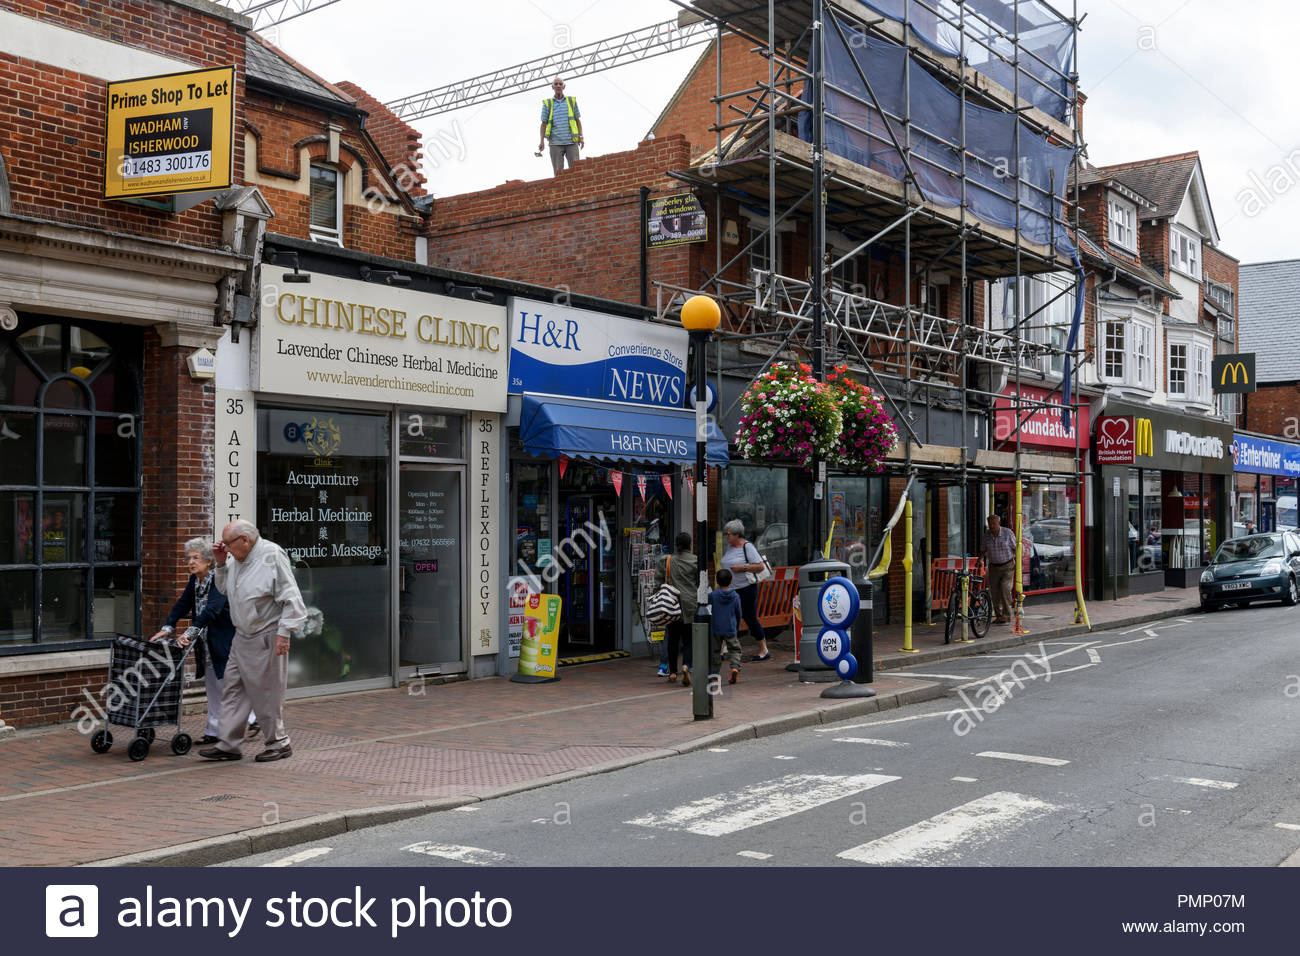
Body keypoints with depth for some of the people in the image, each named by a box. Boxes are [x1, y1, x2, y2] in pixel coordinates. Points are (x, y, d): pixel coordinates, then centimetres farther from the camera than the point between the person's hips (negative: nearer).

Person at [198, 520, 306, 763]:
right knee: (232, 689, 8)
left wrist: (283, 633, -20)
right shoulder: (238, 559, 8)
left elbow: (290, 598, -17)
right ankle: (227, 745, 14)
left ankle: (279, 744, 14)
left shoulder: (272, 556, -16)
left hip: (266, 639, -8)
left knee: (267, 694, 0)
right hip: (242, 637, 8)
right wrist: (221, 564, 8)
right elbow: (224, 589, 25)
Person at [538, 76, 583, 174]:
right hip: (555, 143, 0)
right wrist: (541, 141, -4)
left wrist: (581, 137, 1)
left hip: (571, 142, 1)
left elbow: (578, 120, 14)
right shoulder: (547, 103, 10)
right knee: (558, 172, -5)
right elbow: (544, 124, 8)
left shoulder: (571, 101, 12)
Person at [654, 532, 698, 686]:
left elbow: (657, 582, 2)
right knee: (688, 639, 2)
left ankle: (672, 671, 19)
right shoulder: (696, 561, -3)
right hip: (690, 604, -2)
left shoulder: (666, 560, 3)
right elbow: (700, 583, -1)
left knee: (673, 638, 13)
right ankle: (686, 665, -22)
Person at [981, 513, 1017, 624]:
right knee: (994, 592, 1)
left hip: (1007, 566, -3)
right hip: (993, 567, 4)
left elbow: (1015, 548, -2)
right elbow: (983, 550, 12)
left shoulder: (1007, 533, -9)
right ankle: (999, 617, 15)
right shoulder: (986, 535, -1)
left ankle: (1007, 617, -12)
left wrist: (1017, 563, -6)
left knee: (1005, 588, -17)